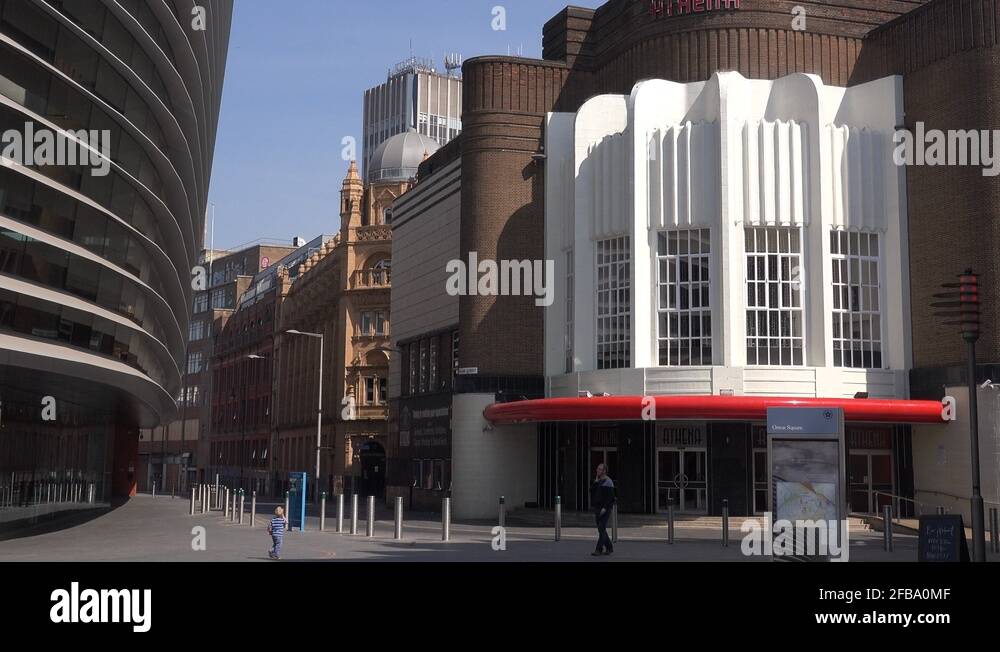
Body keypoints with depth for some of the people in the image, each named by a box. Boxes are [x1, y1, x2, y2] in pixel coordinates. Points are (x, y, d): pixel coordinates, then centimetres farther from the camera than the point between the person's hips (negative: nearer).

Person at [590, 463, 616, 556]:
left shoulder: (608, 482, -9)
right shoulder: (598, 482, 15)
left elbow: (610, 496, -16)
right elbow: (591, 491, 2)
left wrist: (605, 508, -24)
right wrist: (596, 481, -6)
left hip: (605, 509, -8)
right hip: (597, 508, 8)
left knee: (601, 529, -12)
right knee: (601, 529, 10)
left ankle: (599, 550, -14)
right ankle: (609, 548, 19)